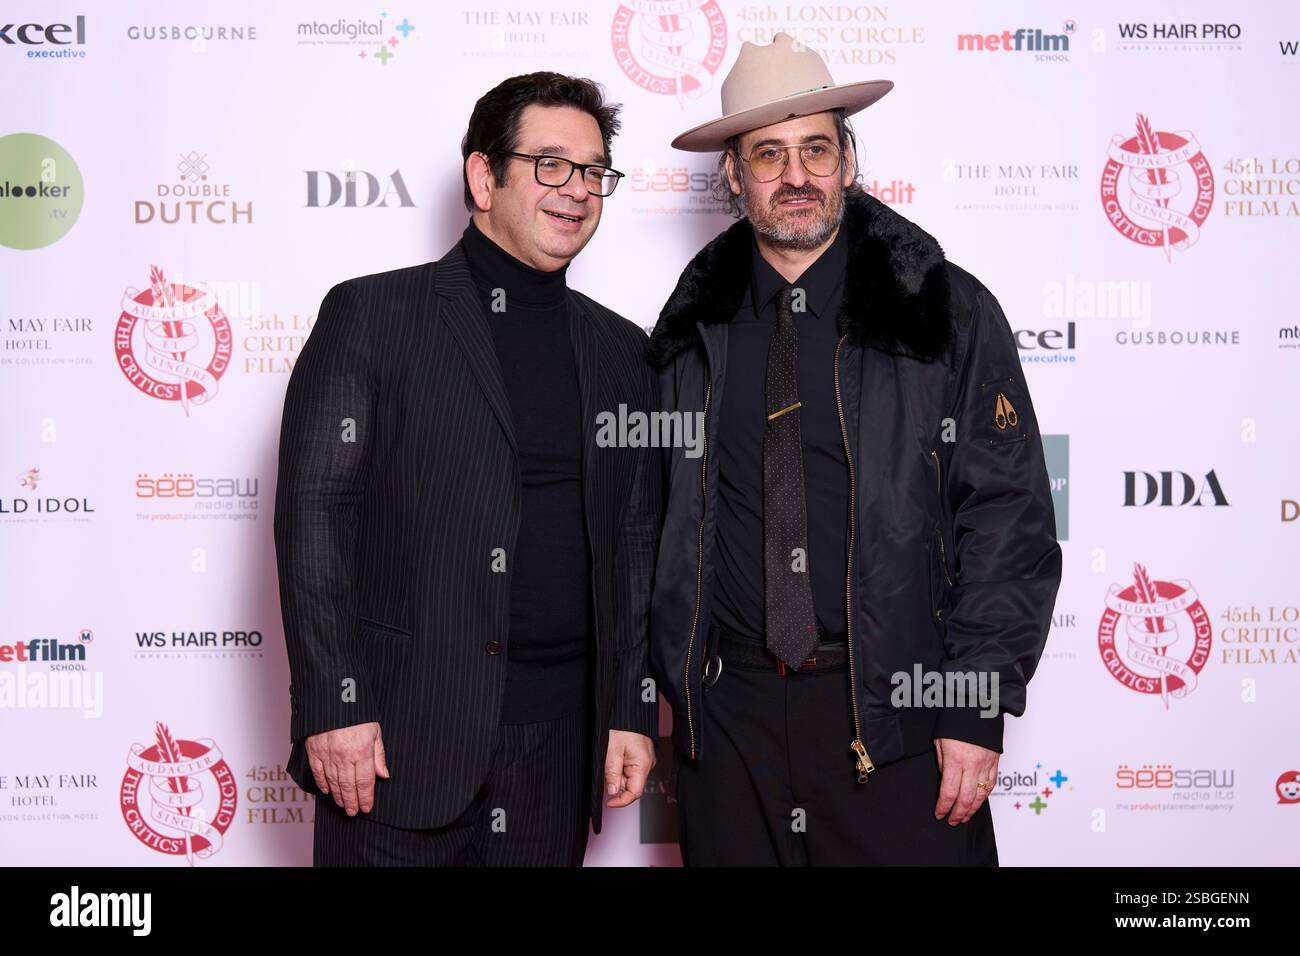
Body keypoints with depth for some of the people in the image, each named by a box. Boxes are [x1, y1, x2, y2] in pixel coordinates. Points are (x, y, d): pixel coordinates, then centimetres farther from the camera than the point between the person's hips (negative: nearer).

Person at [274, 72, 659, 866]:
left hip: (557, 739, 4)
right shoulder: (370, 314, -1)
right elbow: (314, 514, -6)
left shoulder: (621, 350, 12)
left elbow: (634, 543, 12)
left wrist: (633, 711, 7)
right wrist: (333, 707, -11)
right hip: (396, 735, -3)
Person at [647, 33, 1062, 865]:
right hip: (730, 708, 3)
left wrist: (978, 708, -9)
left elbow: (1009, 517, -4)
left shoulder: (947, 309, -3)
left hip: (896, 714, -2)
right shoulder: (694, 328, 5)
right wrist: (668, 684, 9)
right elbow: (663, 520, 12)